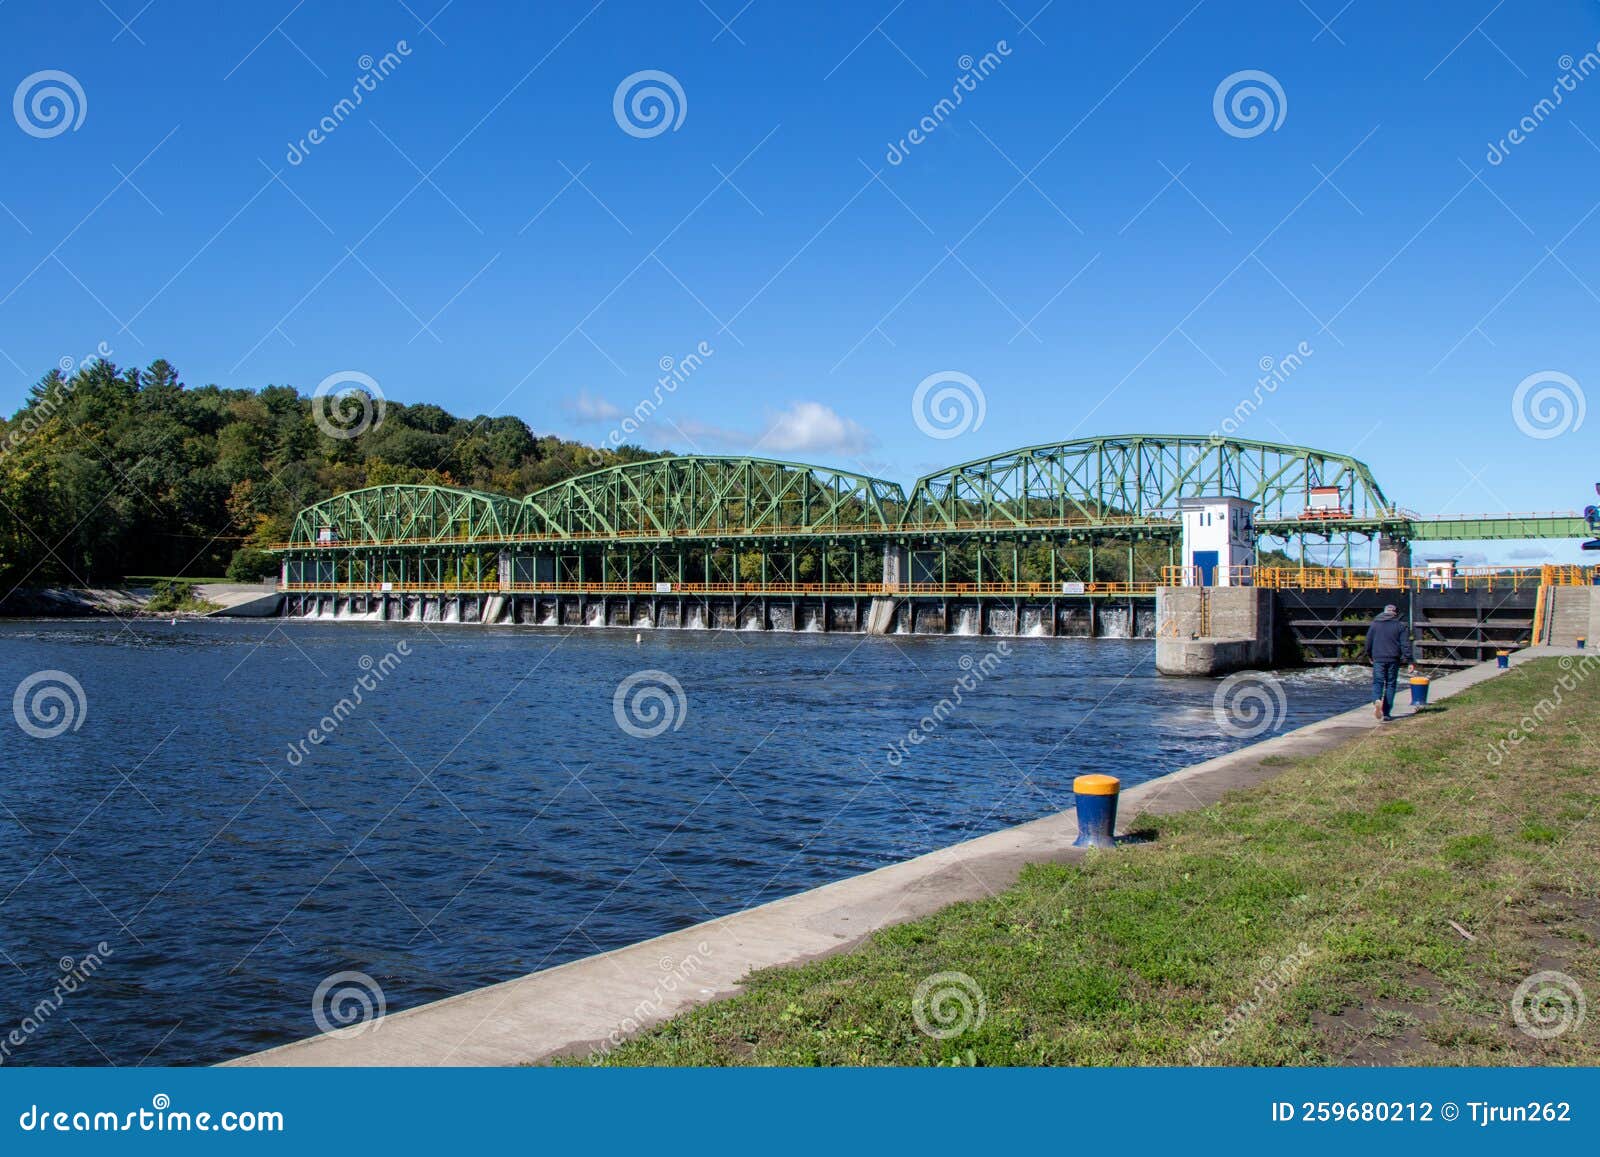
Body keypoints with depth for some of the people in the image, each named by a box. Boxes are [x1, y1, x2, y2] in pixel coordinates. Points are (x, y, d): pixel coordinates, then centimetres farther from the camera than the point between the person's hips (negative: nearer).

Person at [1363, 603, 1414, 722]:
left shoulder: (1374, 624, 6)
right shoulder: (1400, 626, 2)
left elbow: (1368, 642, 11)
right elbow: (1406, 645, -3)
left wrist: (1369, 656, 26)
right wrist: (1409, 661, -3)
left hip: (1378, 659, 0)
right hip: (1393, 660, 0)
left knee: (1377, 682, 3)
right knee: (1390, 685, 6)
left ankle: (1376, 700, -29)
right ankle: (1386, 713, 4)